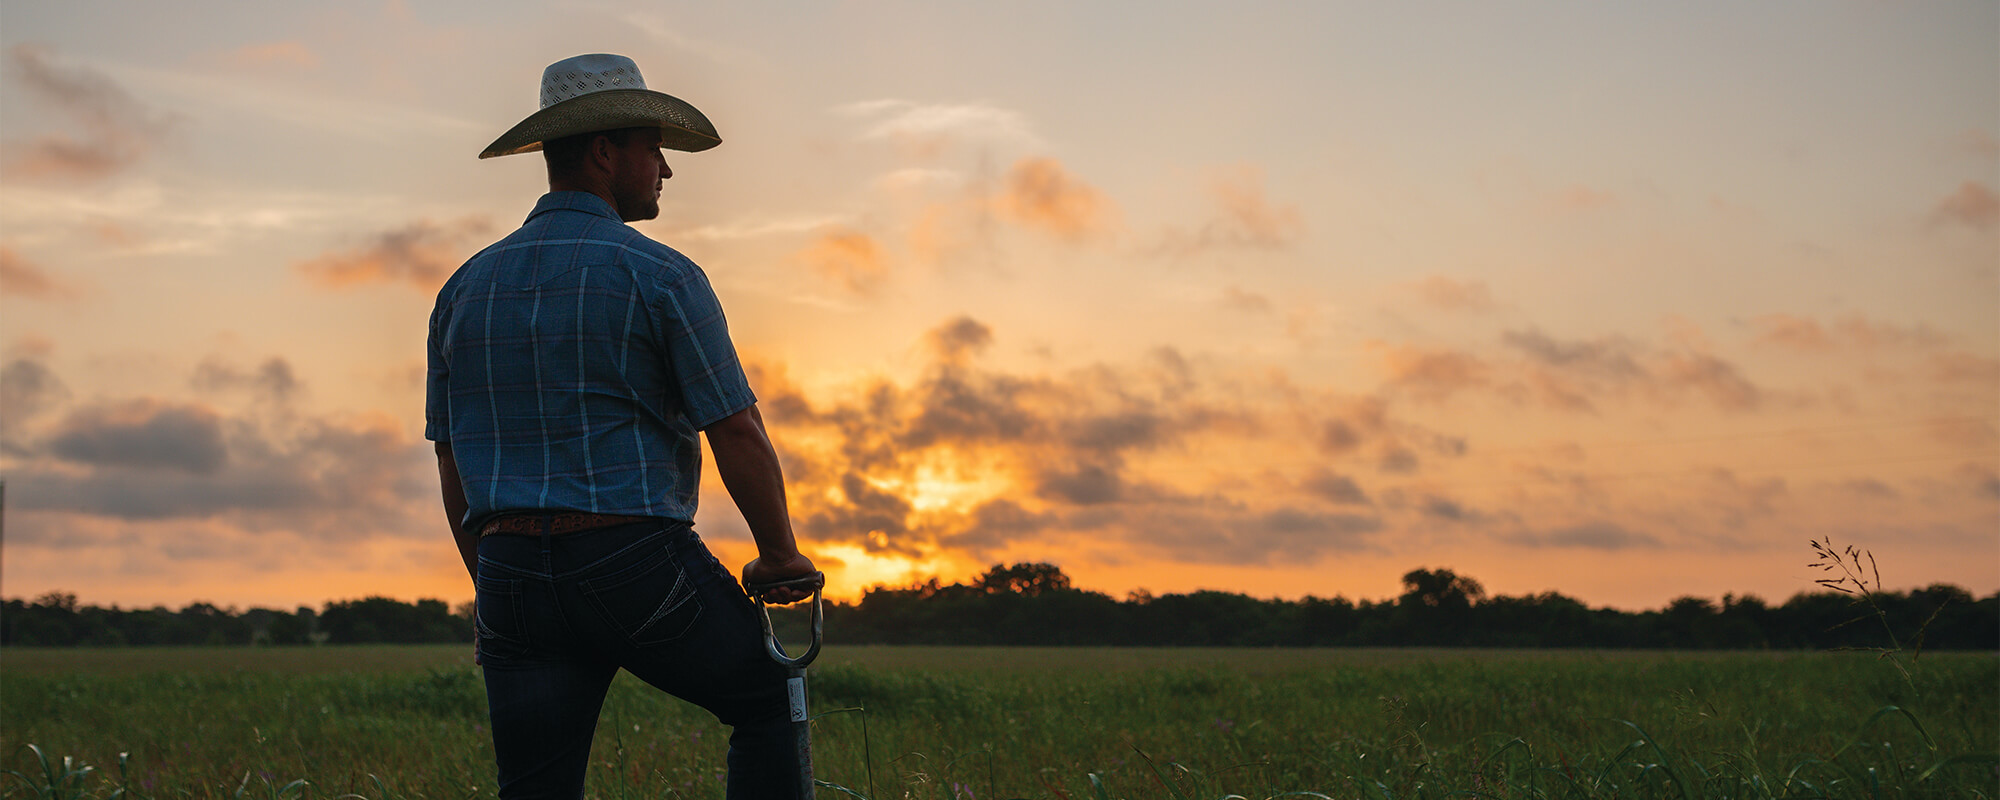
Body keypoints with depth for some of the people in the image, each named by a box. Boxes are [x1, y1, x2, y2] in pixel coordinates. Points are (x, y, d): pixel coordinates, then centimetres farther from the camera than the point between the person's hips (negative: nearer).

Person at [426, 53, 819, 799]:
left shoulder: (466, 288, 11)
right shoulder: (660, 276, -6)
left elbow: (450, 463, 16)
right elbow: (739, 436, -7)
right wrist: (780, 557, 7)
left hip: (513, 573, 5)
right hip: (639, 566, -5)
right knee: (769, 706, 18)